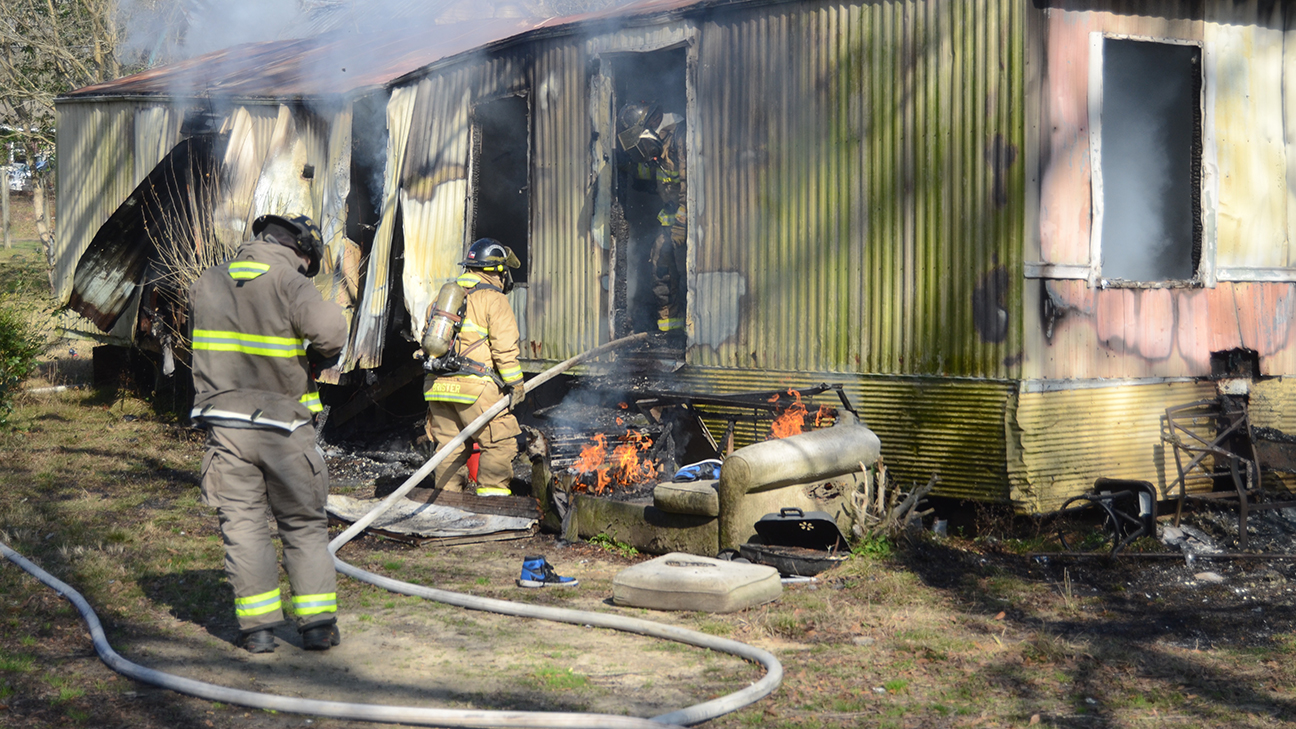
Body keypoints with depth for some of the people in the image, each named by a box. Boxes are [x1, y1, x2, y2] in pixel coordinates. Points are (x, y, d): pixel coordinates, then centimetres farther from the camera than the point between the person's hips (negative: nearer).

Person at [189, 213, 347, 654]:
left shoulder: (207, 284, 9)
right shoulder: (289, 282, -10)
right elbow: (331, 328, -24)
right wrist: (314, 360, -5)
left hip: (225, 426, 3)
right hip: (283, 425, -3)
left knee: (243, 524, 8)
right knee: (304, 523, 9)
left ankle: (258, 626, 7)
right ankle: (318, 623, 8)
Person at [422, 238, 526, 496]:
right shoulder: (494, 300, -3)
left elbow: (427, 342, 21)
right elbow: (505, 349, -9)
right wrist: (516, 386, -1)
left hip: (436, 384, 7)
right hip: (474, 387, -7)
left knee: (450, 446, 13)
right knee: (501, 441, 0)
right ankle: (492, 494, -2)